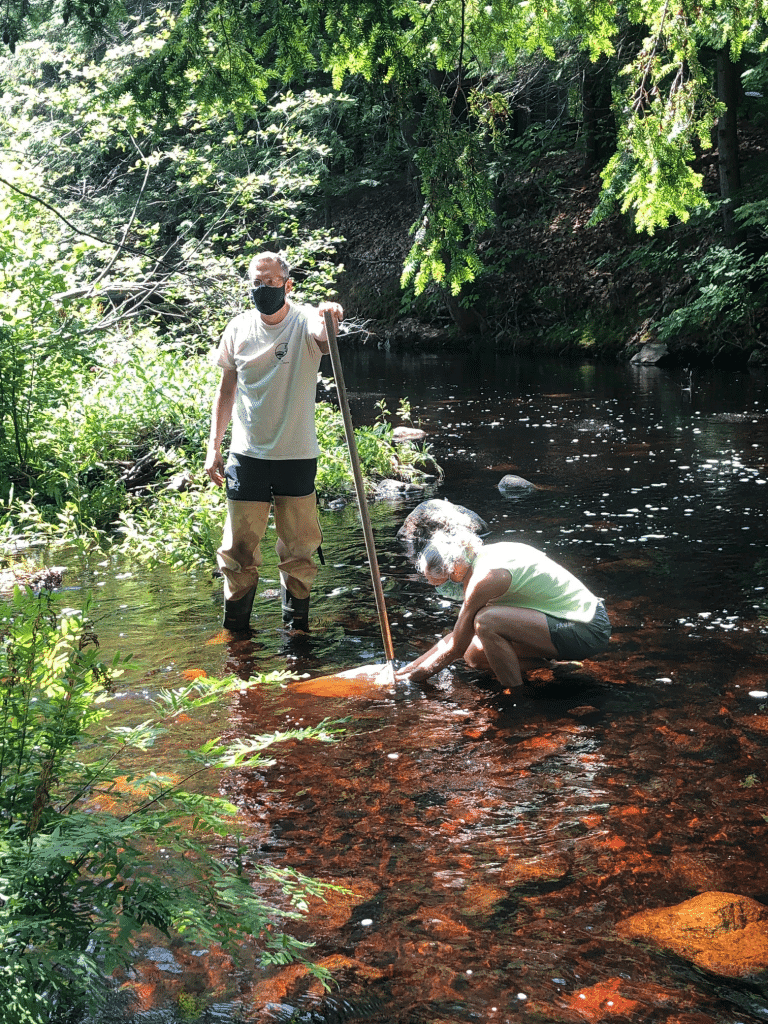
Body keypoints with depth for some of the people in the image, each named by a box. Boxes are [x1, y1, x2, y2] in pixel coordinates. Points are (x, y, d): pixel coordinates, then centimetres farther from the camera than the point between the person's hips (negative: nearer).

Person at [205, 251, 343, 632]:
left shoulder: (305, 321, -9)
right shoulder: (239, 328, 2)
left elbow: (323, 336, -35)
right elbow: (226, 389, 11)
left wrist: (330, 319, -59)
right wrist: (214, 447, 7)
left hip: (298, 457, -2)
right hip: (247, 455, 2)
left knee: (299, 548, 9)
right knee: (239, 548, 7)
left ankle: (297, 624, 27)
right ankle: (235, 629, 23)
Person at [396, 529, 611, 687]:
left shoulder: (485, 578, -23)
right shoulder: (482, 557, 6)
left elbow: (456, 648, -14)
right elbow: (458, 634, 16)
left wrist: (415, 674, -1)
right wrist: (410, 666, 14)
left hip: (586, 631, -10)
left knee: (486, 621, -25)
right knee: (474, 656, 6)